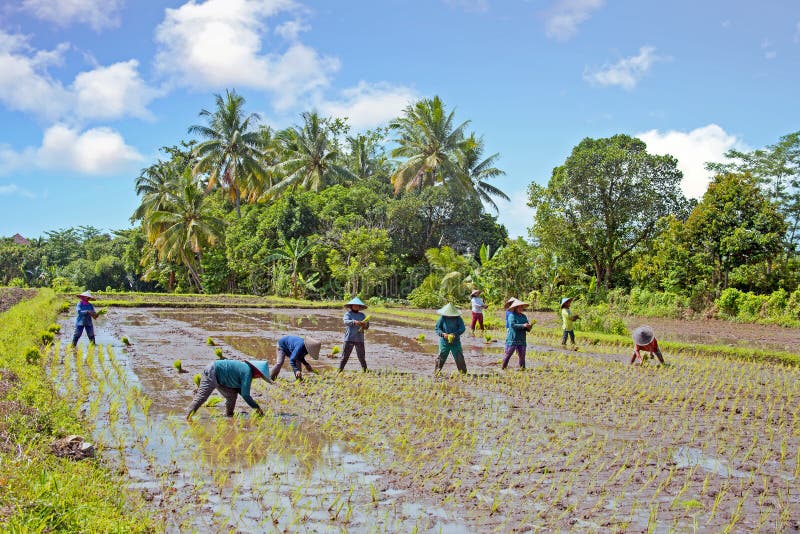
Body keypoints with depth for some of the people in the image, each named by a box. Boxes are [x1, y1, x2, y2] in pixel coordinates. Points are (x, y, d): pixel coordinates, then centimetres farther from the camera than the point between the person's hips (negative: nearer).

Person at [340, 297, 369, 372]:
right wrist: (354, 322, -35)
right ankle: (339, 371, 1)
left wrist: (364, 325, -16)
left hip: (359, 339, 3)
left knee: (362, 357, 5)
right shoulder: (348, 314, 2)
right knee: (345, 356, -3)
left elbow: (367, 325, 8)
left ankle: (365, 371, 12)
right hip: (349, 338, -3)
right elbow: (346, 321, -17)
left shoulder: (362, 315, 13)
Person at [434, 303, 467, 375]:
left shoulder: (458, 318, -4)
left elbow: (462, 328, -7)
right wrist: (443, 334, -22)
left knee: (459, 357, 1)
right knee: (441, 357, 6)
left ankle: (463, 372, 10)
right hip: (444, 341, 0)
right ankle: (437, 371, 23)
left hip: (455, 342, 0)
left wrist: (455, 334, -22)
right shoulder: (442, 318, -5)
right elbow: (437, 328, -3)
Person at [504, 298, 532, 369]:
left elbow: (528, 329, 13)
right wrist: (523, 325, -25)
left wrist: (528, 327, -11)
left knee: (522, 356, 5)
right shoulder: (512, 316, -6)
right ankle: (503, 368, 8)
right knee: (508, 355, -1)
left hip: (522, 340, 5)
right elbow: (512, 325, -21)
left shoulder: (524, 316, 12)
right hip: (512, 340, -5)